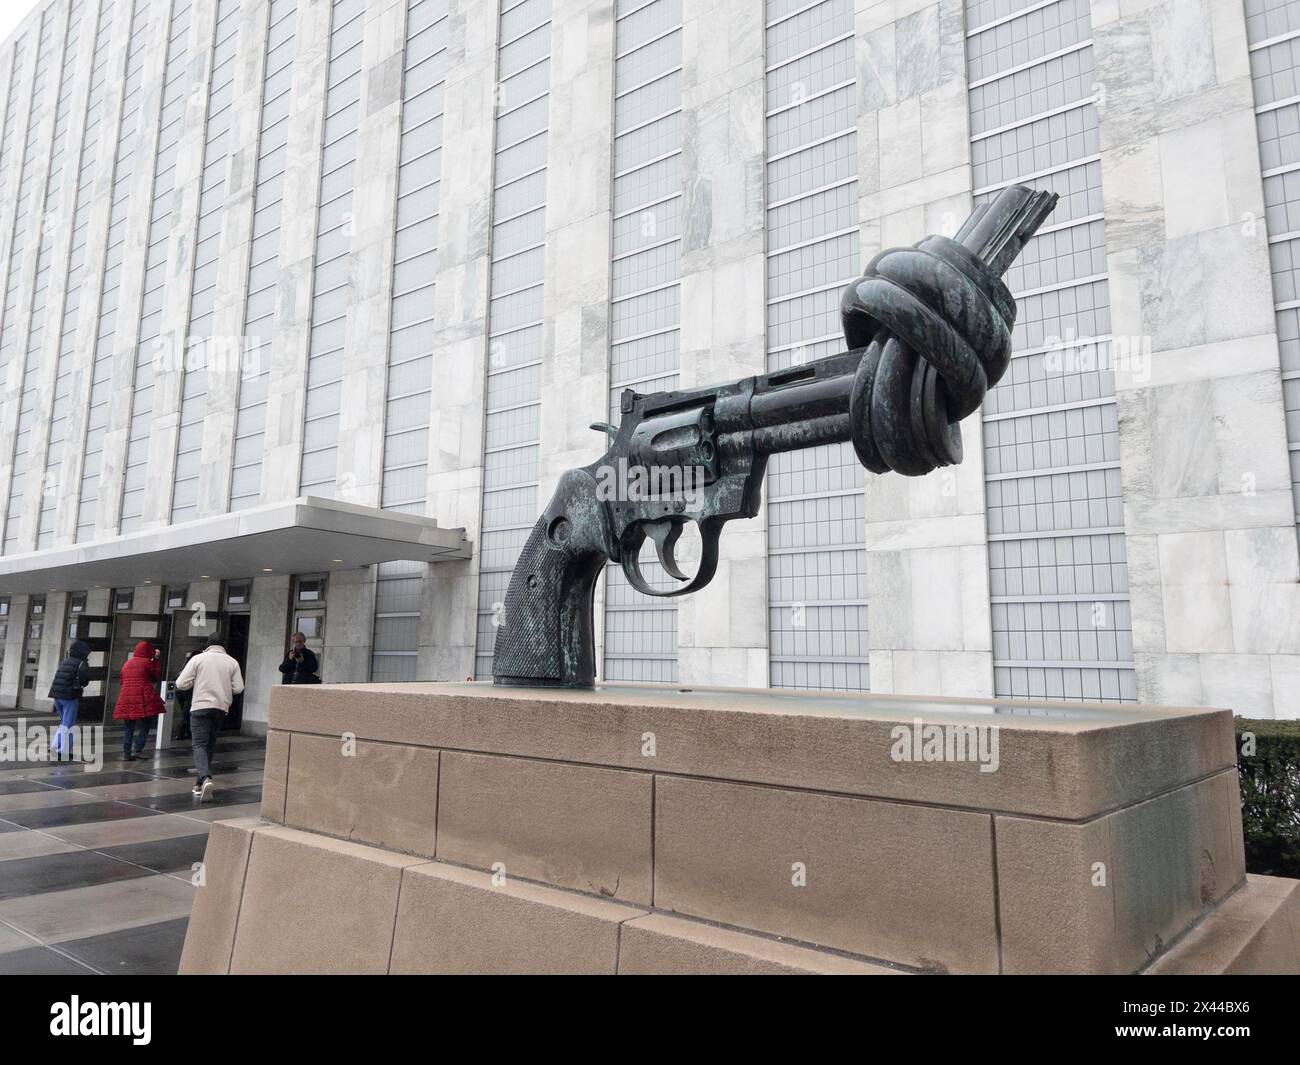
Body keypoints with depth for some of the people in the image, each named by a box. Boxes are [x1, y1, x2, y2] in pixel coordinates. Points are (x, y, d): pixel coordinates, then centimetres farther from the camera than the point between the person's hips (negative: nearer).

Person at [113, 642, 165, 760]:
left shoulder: (127, 663, 16)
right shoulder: (147, 662, -4)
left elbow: (122, 680, 19)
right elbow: (157, 675, 6)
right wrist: (156, 660, 13)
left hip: (125, 698, 6)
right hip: (143, 699, -6)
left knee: (128, 727, 11)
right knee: (145, 726, 4)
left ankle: (127, 753, 9)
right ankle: (138, 750, -5)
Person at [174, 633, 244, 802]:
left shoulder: (198, 658, -2)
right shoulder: (232, 662, 4)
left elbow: (180, 684, -5)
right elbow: (238, 688, -1)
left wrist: (195, 682, 15)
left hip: (200, 707, -3)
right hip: (221, 707, 3)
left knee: (200, 745, -5)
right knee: (210, 745, 17)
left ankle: (206, 779, -28)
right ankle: (200, 783, 24)